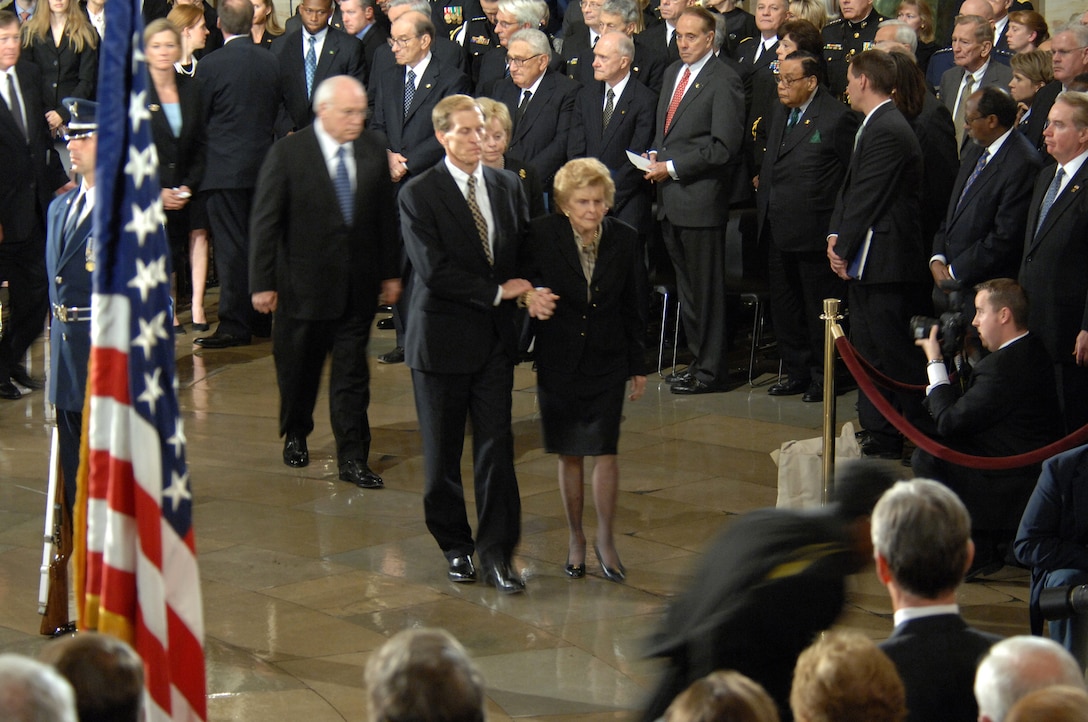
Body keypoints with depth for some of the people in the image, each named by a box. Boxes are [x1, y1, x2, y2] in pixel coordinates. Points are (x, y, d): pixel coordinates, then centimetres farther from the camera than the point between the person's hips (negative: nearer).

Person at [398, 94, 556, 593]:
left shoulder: (507, 186, 8)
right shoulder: (418, 195, -9)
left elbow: (525, 251, 15)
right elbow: (434, 271, -16)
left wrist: (531, 292, -7)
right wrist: (501, 292, -12)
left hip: (495, 337, 3)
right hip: (442, 338, -3)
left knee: (497, 448, -1)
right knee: (442, 453, 7)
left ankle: (497, 553, 4)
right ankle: (455, 547, 22)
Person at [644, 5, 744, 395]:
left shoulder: (724, 81, -12)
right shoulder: (673, 72, 15)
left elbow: (724, 148, -16)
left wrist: (672, 168, -14)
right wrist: (655, 156, 5)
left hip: (700, 198, -8)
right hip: (671, 200, 8)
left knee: (706, 287, -2)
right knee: (686, 286, 14)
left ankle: (710, 370, 4)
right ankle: (698, 359, 23)